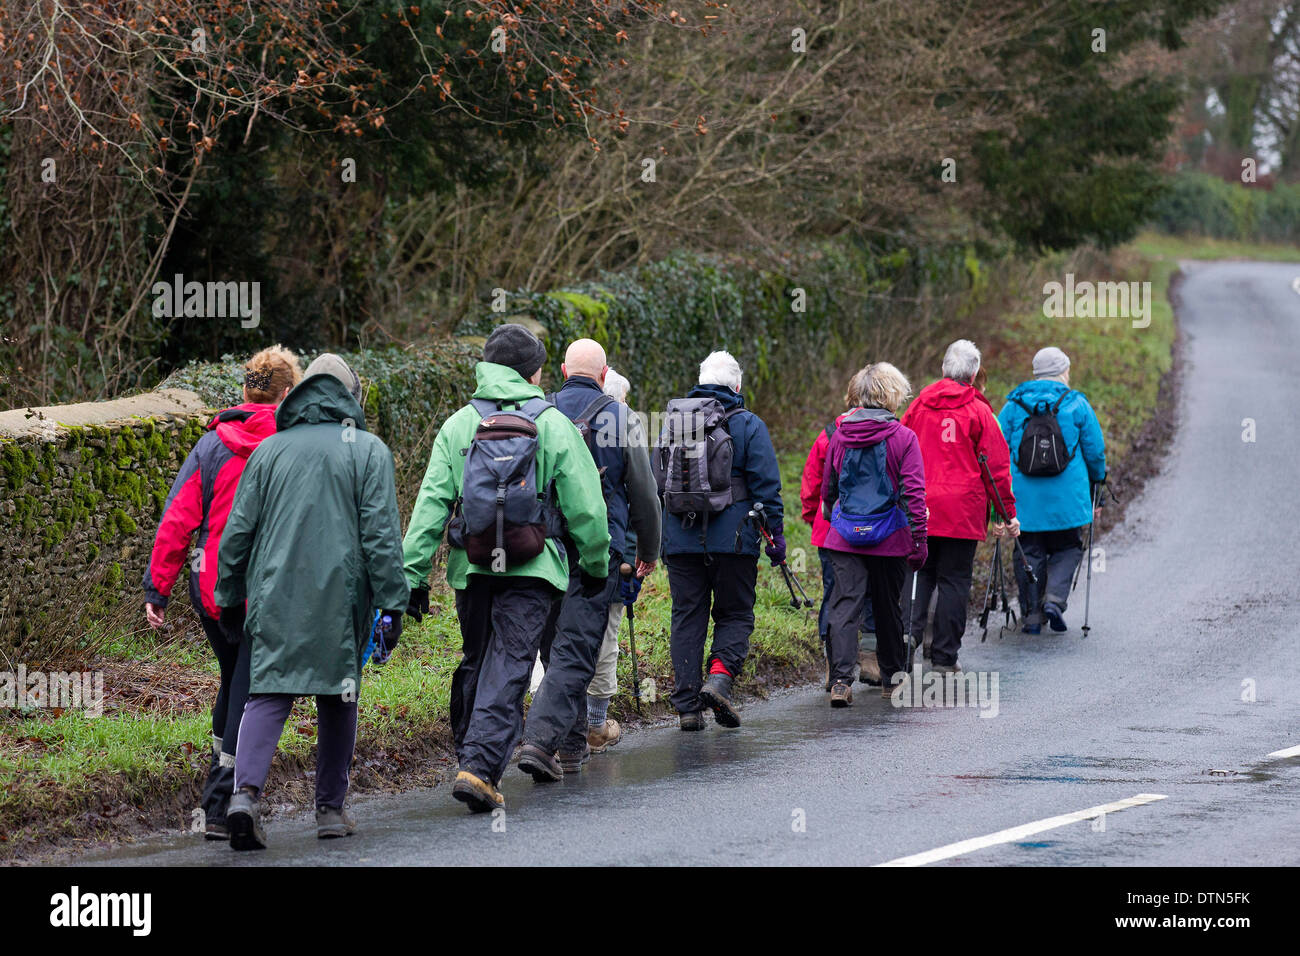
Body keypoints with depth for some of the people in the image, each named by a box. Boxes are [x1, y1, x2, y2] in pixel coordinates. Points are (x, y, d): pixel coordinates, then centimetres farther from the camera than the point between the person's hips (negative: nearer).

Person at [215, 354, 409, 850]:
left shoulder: (268, 451, 10)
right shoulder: (367, 451, 2)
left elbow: (238, 530, 11)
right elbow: (381, 535, -5)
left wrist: (230, 597, 19)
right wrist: (391, 604, -4)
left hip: (275, 598, 2)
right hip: (340, 599, -1)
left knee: (267, 695, -2)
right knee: (338, 698, 11)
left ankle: (246, 791, -23)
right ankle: (331, 808, 16)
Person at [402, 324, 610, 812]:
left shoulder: (458, 426, 5)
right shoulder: (554, 426, 0)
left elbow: (430, 504, -1)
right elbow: (585, 507, 1)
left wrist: (414, 575, -1)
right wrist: (596, 565, 15)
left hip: (472, 568, 3)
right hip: (532, 570, -3)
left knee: (475, 664, 19)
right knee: (508, 668, -5)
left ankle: (468, 752, 26)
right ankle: (481, 767, -17)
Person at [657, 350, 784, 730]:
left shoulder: (672, 421, 10)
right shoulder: (747, 425, -2)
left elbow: (657, 483, 15)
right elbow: (766, 485, -5)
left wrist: (658, 539, 22)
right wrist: (776, 534, 1)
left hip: (680, 539, 3)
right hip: (732, 540, -3)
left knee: (687, 616, 7)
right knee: (735, 614, 8)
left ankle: (687, 705, 2)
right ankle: (719, 678, -16)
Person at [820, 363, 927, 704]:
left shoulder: (839, 436, 3)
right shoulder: (903, 438, -8)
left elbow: (828, 488, 14)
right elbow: (913, 493, -10)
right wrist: (919, 540, -7)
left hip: (844, 535, 2)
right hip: (890, 537, -2)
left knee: (845, 605, -3)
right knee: (888, 607, 14)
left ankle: (840, 679, -19)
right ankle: (892, 677, 27)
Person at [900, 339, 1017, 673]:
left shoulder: (919, 406, 6)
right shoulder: (978, 411, -4)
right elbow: (996, 466, -3)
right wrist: (1009, 512, 3)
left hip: (918, 510, 3)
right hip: (962, 513, -3)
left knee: (918, 575, 12)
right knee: (954, 580, 3)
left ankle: (907, 636, -7)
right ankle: (944, 656, 4)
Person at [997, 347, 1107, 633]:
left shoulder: (1013, 405, 4)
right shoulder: (1077, 405, -1)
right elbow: (1095, 451, 3)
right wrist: (1097, 481, 20)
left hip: (1024, 498, 1)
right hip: (1066, 498, -1)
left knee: (1030, 552, 11)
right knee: (1067, 548, 15)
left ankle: (1031, 614, 10)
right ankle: (1055, 599, -6)